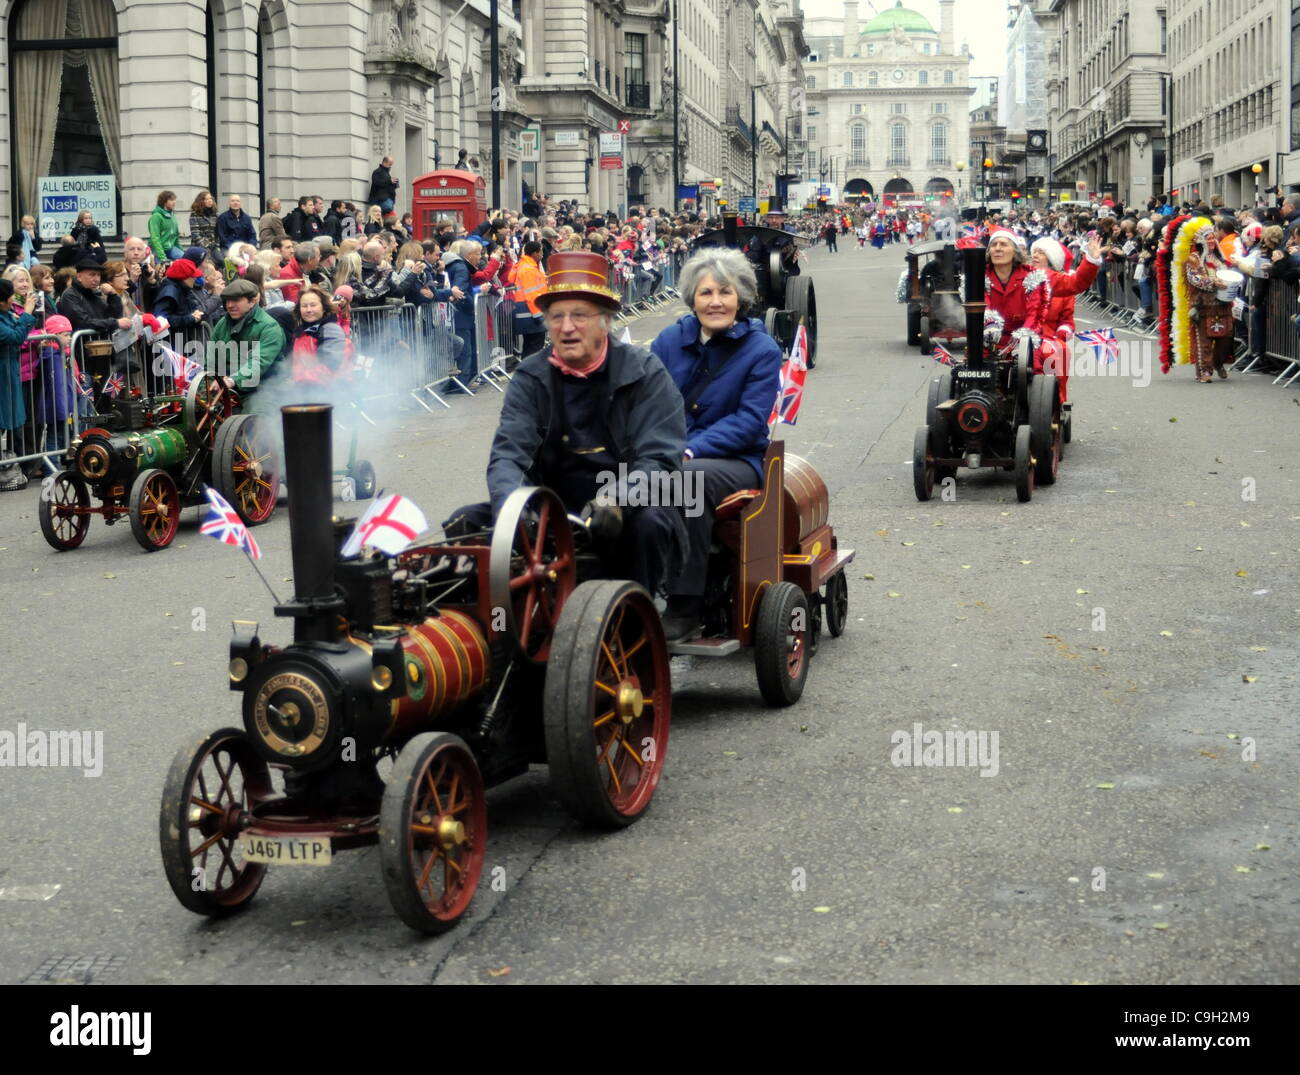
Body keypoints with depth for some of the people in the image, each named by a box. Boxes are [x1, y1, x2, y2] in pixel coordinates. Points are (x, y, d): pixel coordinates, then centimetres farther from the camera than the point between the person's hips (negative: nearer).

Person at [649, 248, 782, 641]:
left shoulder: (762, 350, -2)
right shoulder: (670, 340, 10)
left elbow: (749, 421, -11)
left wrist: (689, 451, -22)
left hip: (735, 459, -3)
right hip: (667, 456, 3)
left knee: (690, 478, -38)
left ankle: (685, 606, -31)